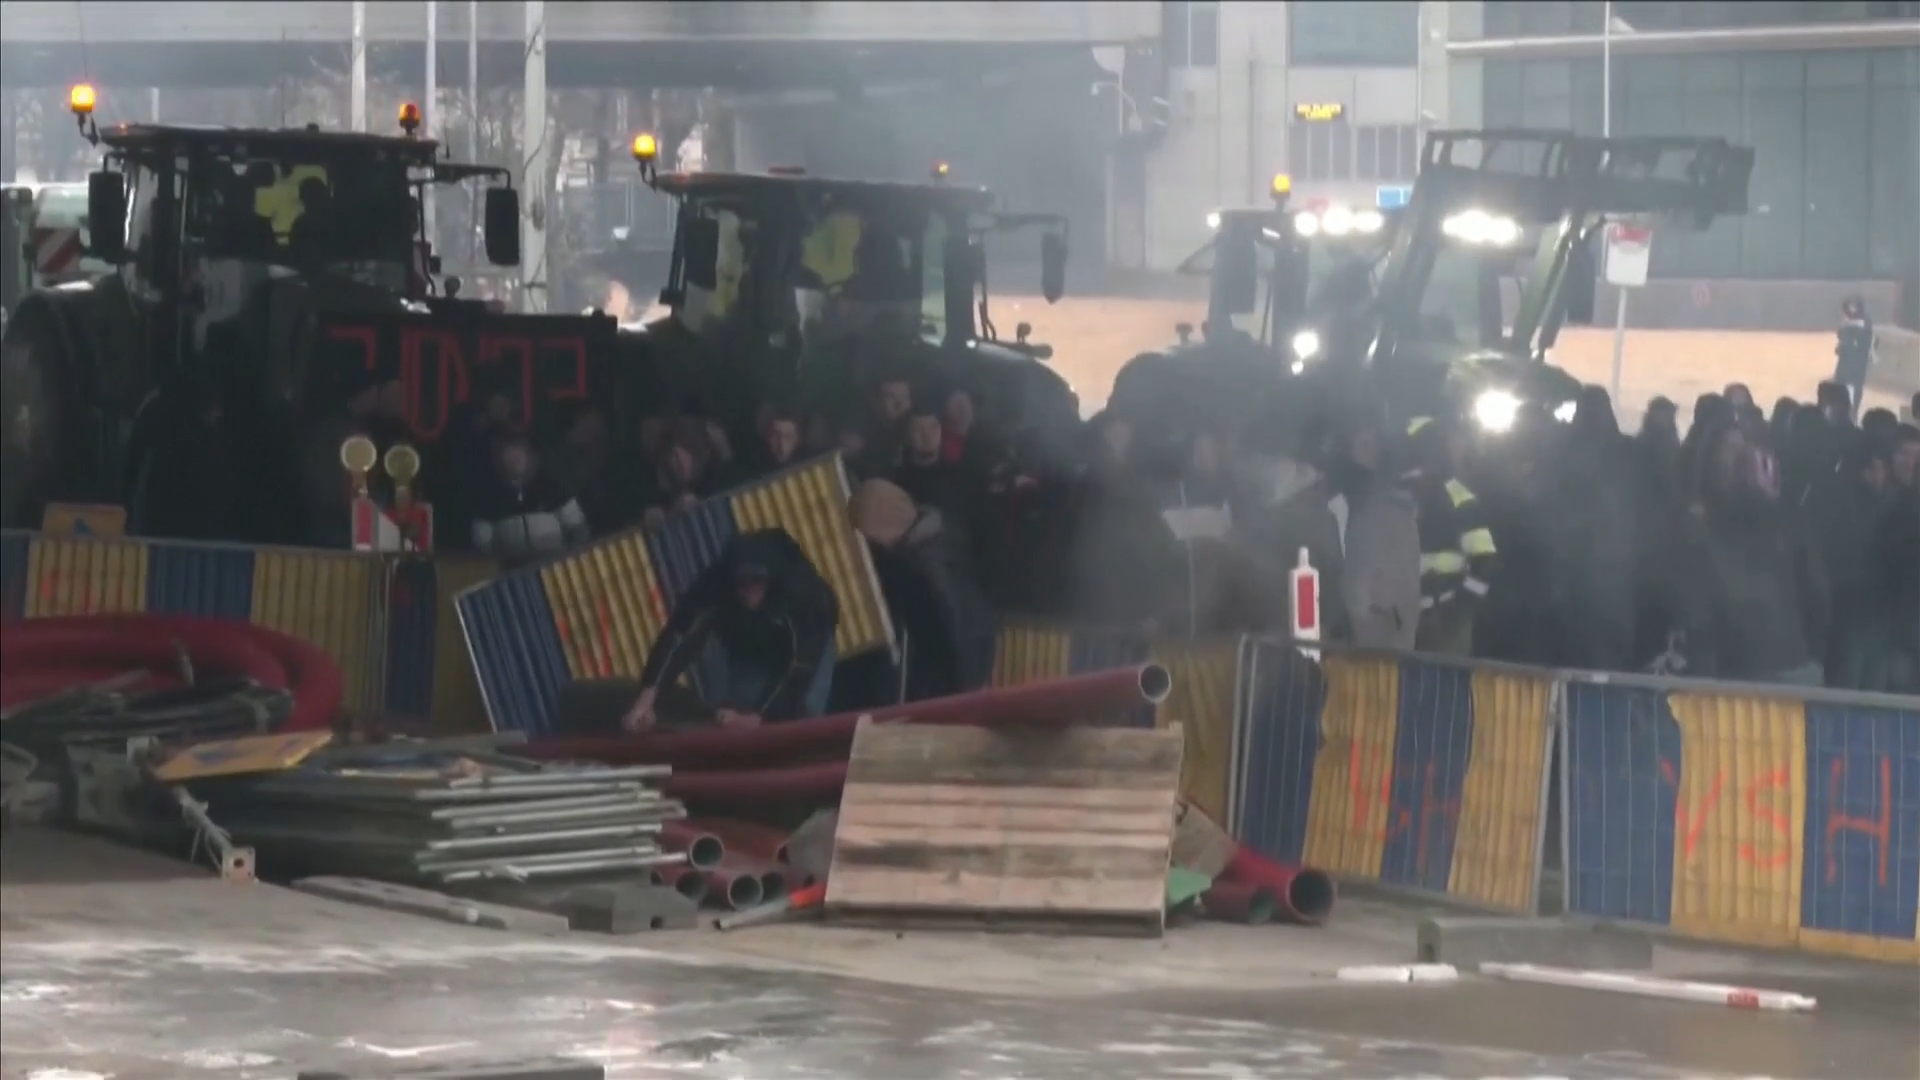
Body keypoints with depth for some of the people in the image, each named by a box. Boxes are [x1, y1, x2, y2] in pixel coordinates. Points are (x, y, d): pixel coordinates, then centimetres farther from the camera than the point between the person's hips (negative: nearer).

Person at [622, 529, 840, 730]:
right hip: (747, 645, 2)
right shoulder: (714, 585, -37)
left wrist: (758, 717, -51)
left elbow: (801, 663, -42)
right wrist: (647, 698, -60)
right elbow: (678, 638, -46)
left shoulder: (804, 593, -41)